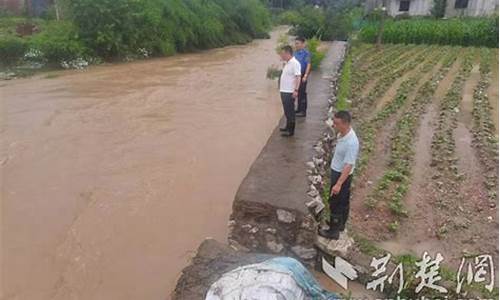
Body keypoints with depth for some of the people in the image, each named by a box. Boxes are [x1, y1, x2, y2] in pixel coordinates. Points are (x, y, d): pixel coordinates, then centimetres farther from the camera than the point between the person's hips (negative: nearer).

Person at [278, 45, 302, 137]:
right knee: (286, 110, 18)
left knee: (290, 111, -2)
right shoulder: (287, 63, 13)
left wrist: (296, 90, -27)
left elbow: (298, 77, -22)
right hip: (284, 91, 9)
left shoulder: (295, 63, -16)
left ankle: (291, 130, 6)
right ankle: (288, 127, 31)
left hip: (289, 92, -9)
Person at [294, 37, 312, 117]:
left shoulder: (306, 53, -13)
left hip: (302, 75, -7)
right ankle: (299, 109, 25)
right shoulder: (296, 52, 11)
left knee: (302, 93, -3)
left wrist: (305, 76, -24)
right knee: (298, 93, 14)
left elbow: (308, 65, -17)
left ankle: (303, 111, 5)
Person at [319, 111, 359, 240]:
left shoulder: (351, 142, -32)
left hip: (342, 175, -9)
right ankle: (341, 224, 42)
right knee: (343, 201, 24)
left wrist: (338, 184, -28)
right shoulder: (342, 133, -3)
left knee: (335, 203, 6)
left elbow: (349, 166, -29)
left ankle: (334, 231, 22)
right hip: (337, 172, 9)